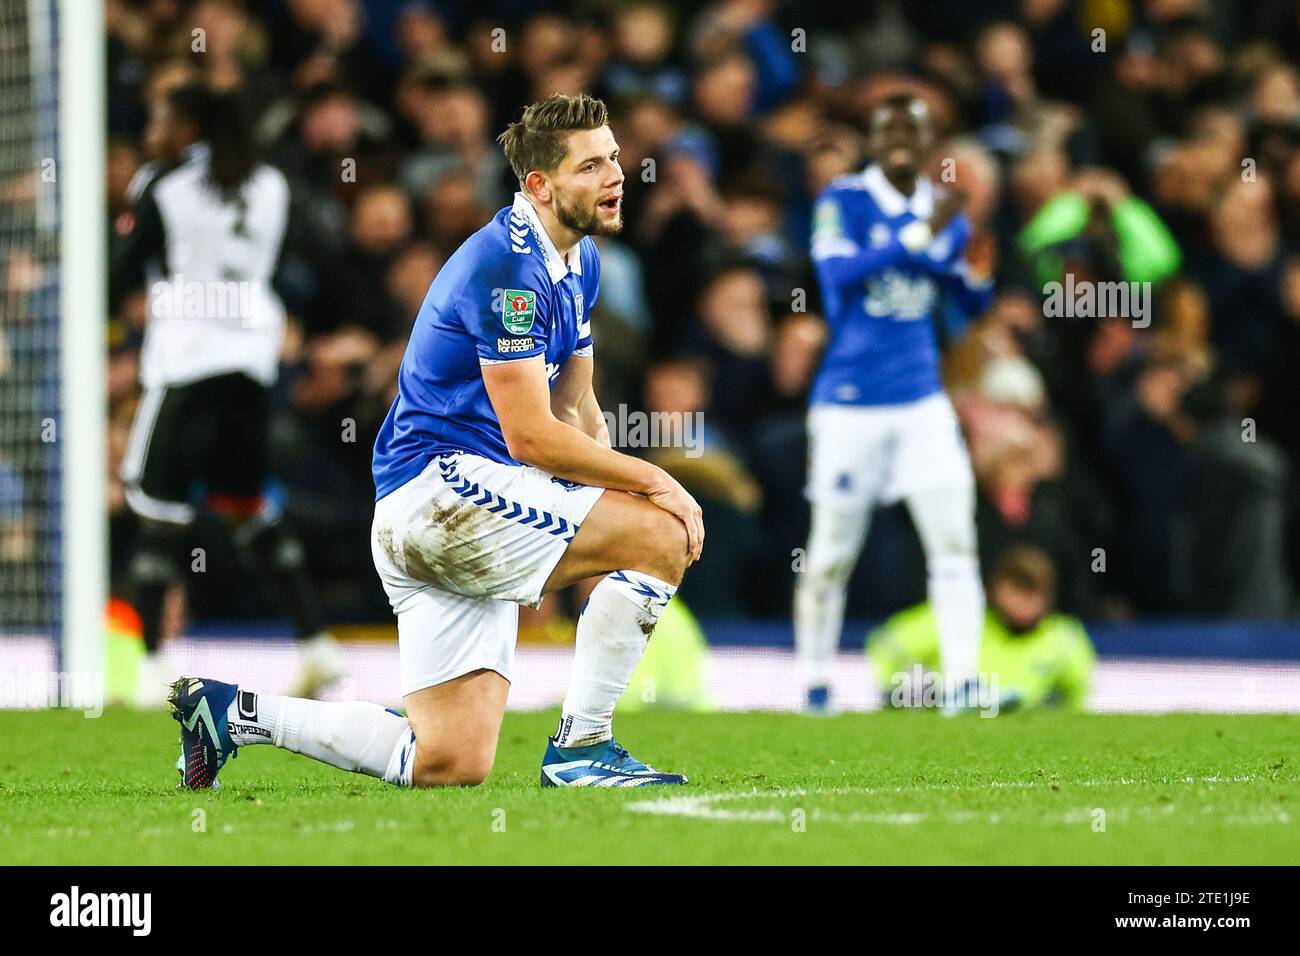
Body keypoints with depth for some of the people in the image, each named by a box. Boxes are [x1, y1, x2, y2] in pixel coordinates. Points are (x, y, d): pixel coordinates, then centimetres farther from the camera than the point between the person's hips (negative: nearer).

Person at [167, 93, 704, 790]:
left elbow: (576, 408, 22)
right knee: (663, 536, -19)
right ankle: (581, 746, -11)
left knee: (451, 764, 4)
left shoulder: (580, 260, 15)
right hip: (440, 480, -10)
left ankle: (235, 711, 11)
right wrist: (652, 482, -12)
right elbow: (531, 436, -18)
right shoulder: (506, 265, -16)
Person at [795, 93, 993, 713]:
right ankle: (815, 680, 21)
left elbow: (973, 303, 14)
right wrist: (919, 236, -28)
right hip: (848, 401, -4)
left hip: (921, 402, 4)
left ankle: (963, 680, -9)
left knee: (955, 540, -8)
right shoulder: (843, 202, -7)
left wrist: (986, 274, -8)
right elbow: (838, 273, -24)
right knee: (830, 555, 5)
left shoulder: (945, 212, 8)